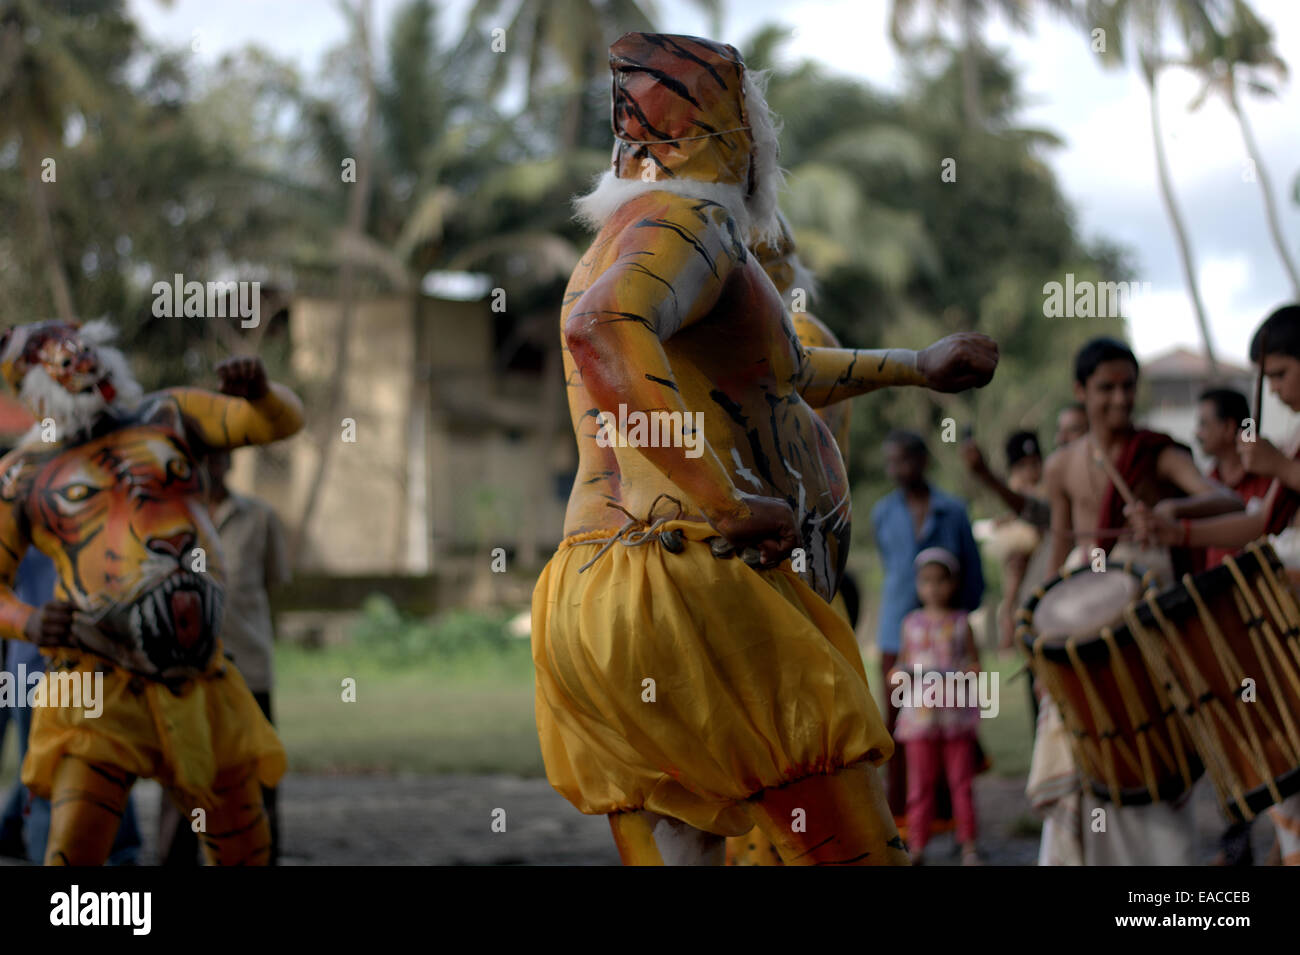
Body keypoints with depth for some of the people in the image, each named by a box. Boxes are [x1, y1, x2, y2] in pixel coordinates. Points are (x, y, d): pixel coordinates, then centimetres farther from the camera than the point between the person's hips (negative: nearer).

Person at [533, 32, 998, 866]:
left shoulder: (620, 248, 28)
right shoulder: (689, 221, -5)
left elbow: (768, 370, 44)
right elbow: (602, 329, -28)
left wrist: (914, 366, 55)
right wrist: (725, 503, -26)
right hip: (694, 585, -10)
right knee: (856, 854, -4)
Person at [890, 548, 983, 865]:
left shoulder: (961, 623, 5)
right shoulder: (911, 623, 8)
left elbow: (974, 662, 7)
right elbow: (902, 661, 14)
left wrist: (969, 672, -14)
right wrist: (898, 675, -7)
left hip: (957, 711, -1)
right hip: (920, 712, 1)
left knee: (961, 780, 3)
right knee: (920, 782, 2)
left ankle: (968, 843, 10)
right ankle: (917, 845, 7)